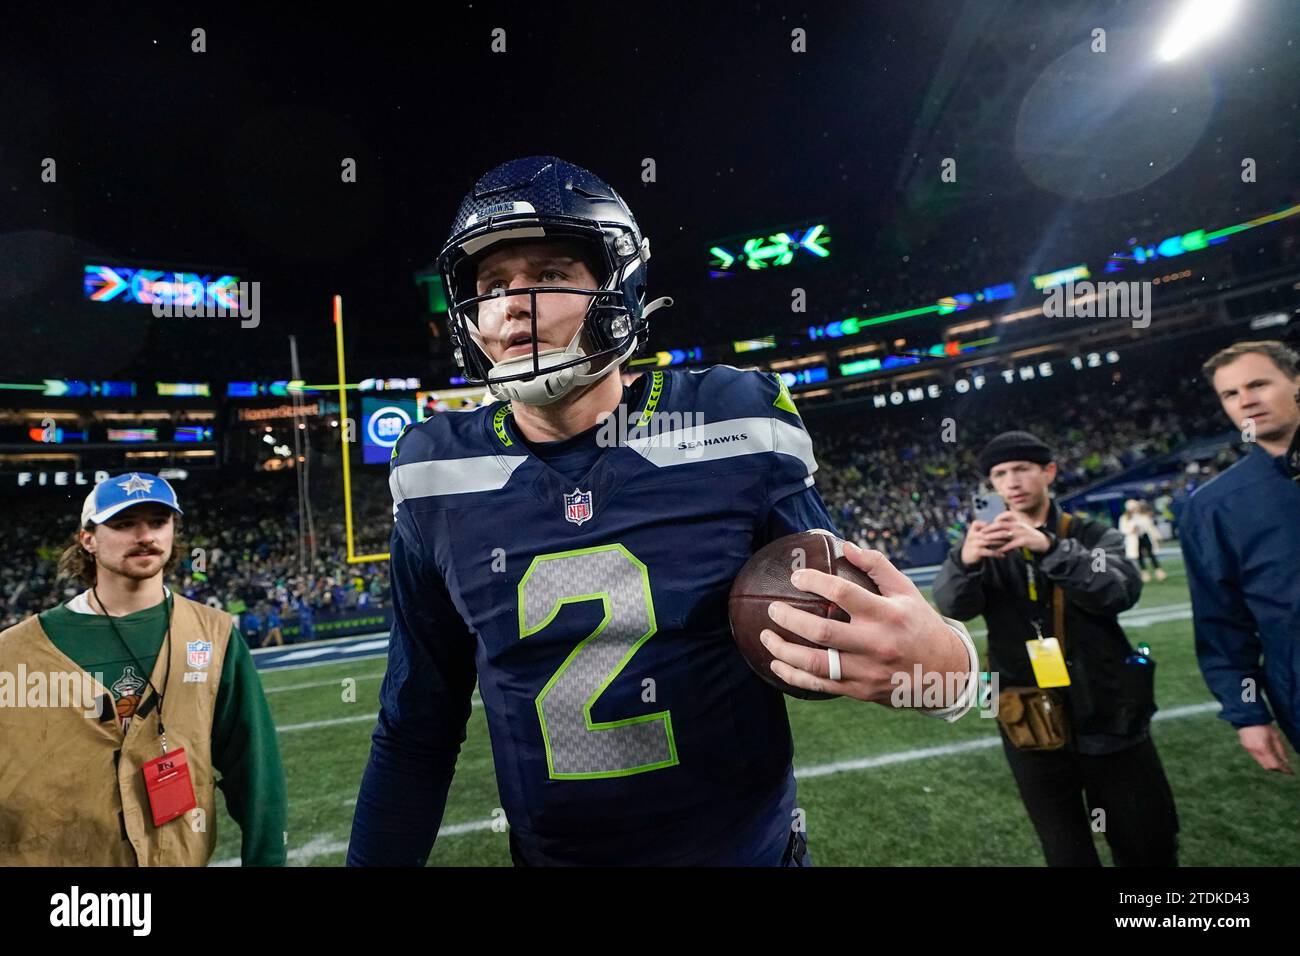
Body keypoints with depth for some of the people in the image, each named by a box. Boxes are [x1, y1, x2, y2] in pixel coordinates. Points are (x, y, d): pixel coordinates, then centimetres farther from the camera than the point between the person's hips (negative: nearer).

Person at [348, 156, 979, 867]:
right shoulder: (437, 476, -10)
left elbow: (836, 628, -7)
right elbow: (418, 726, -1)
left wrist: (942, 662, -27)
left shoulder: (730, 423, -16)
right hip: (548, 852, 2)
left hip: (752, 846, -1)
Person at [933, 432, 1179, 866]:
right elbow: (954, 605, -18)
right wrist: (964, 561, -40)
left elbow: (1122, 591, -19)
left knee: (1151, 849, 16)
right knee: (1067, 855, 16)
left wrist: (1049, 547, -34)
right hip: (1033, 735, 0)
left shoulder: (1094, 536, 0)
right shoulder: (986, 548, 0)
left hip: (1110, 723, 0)